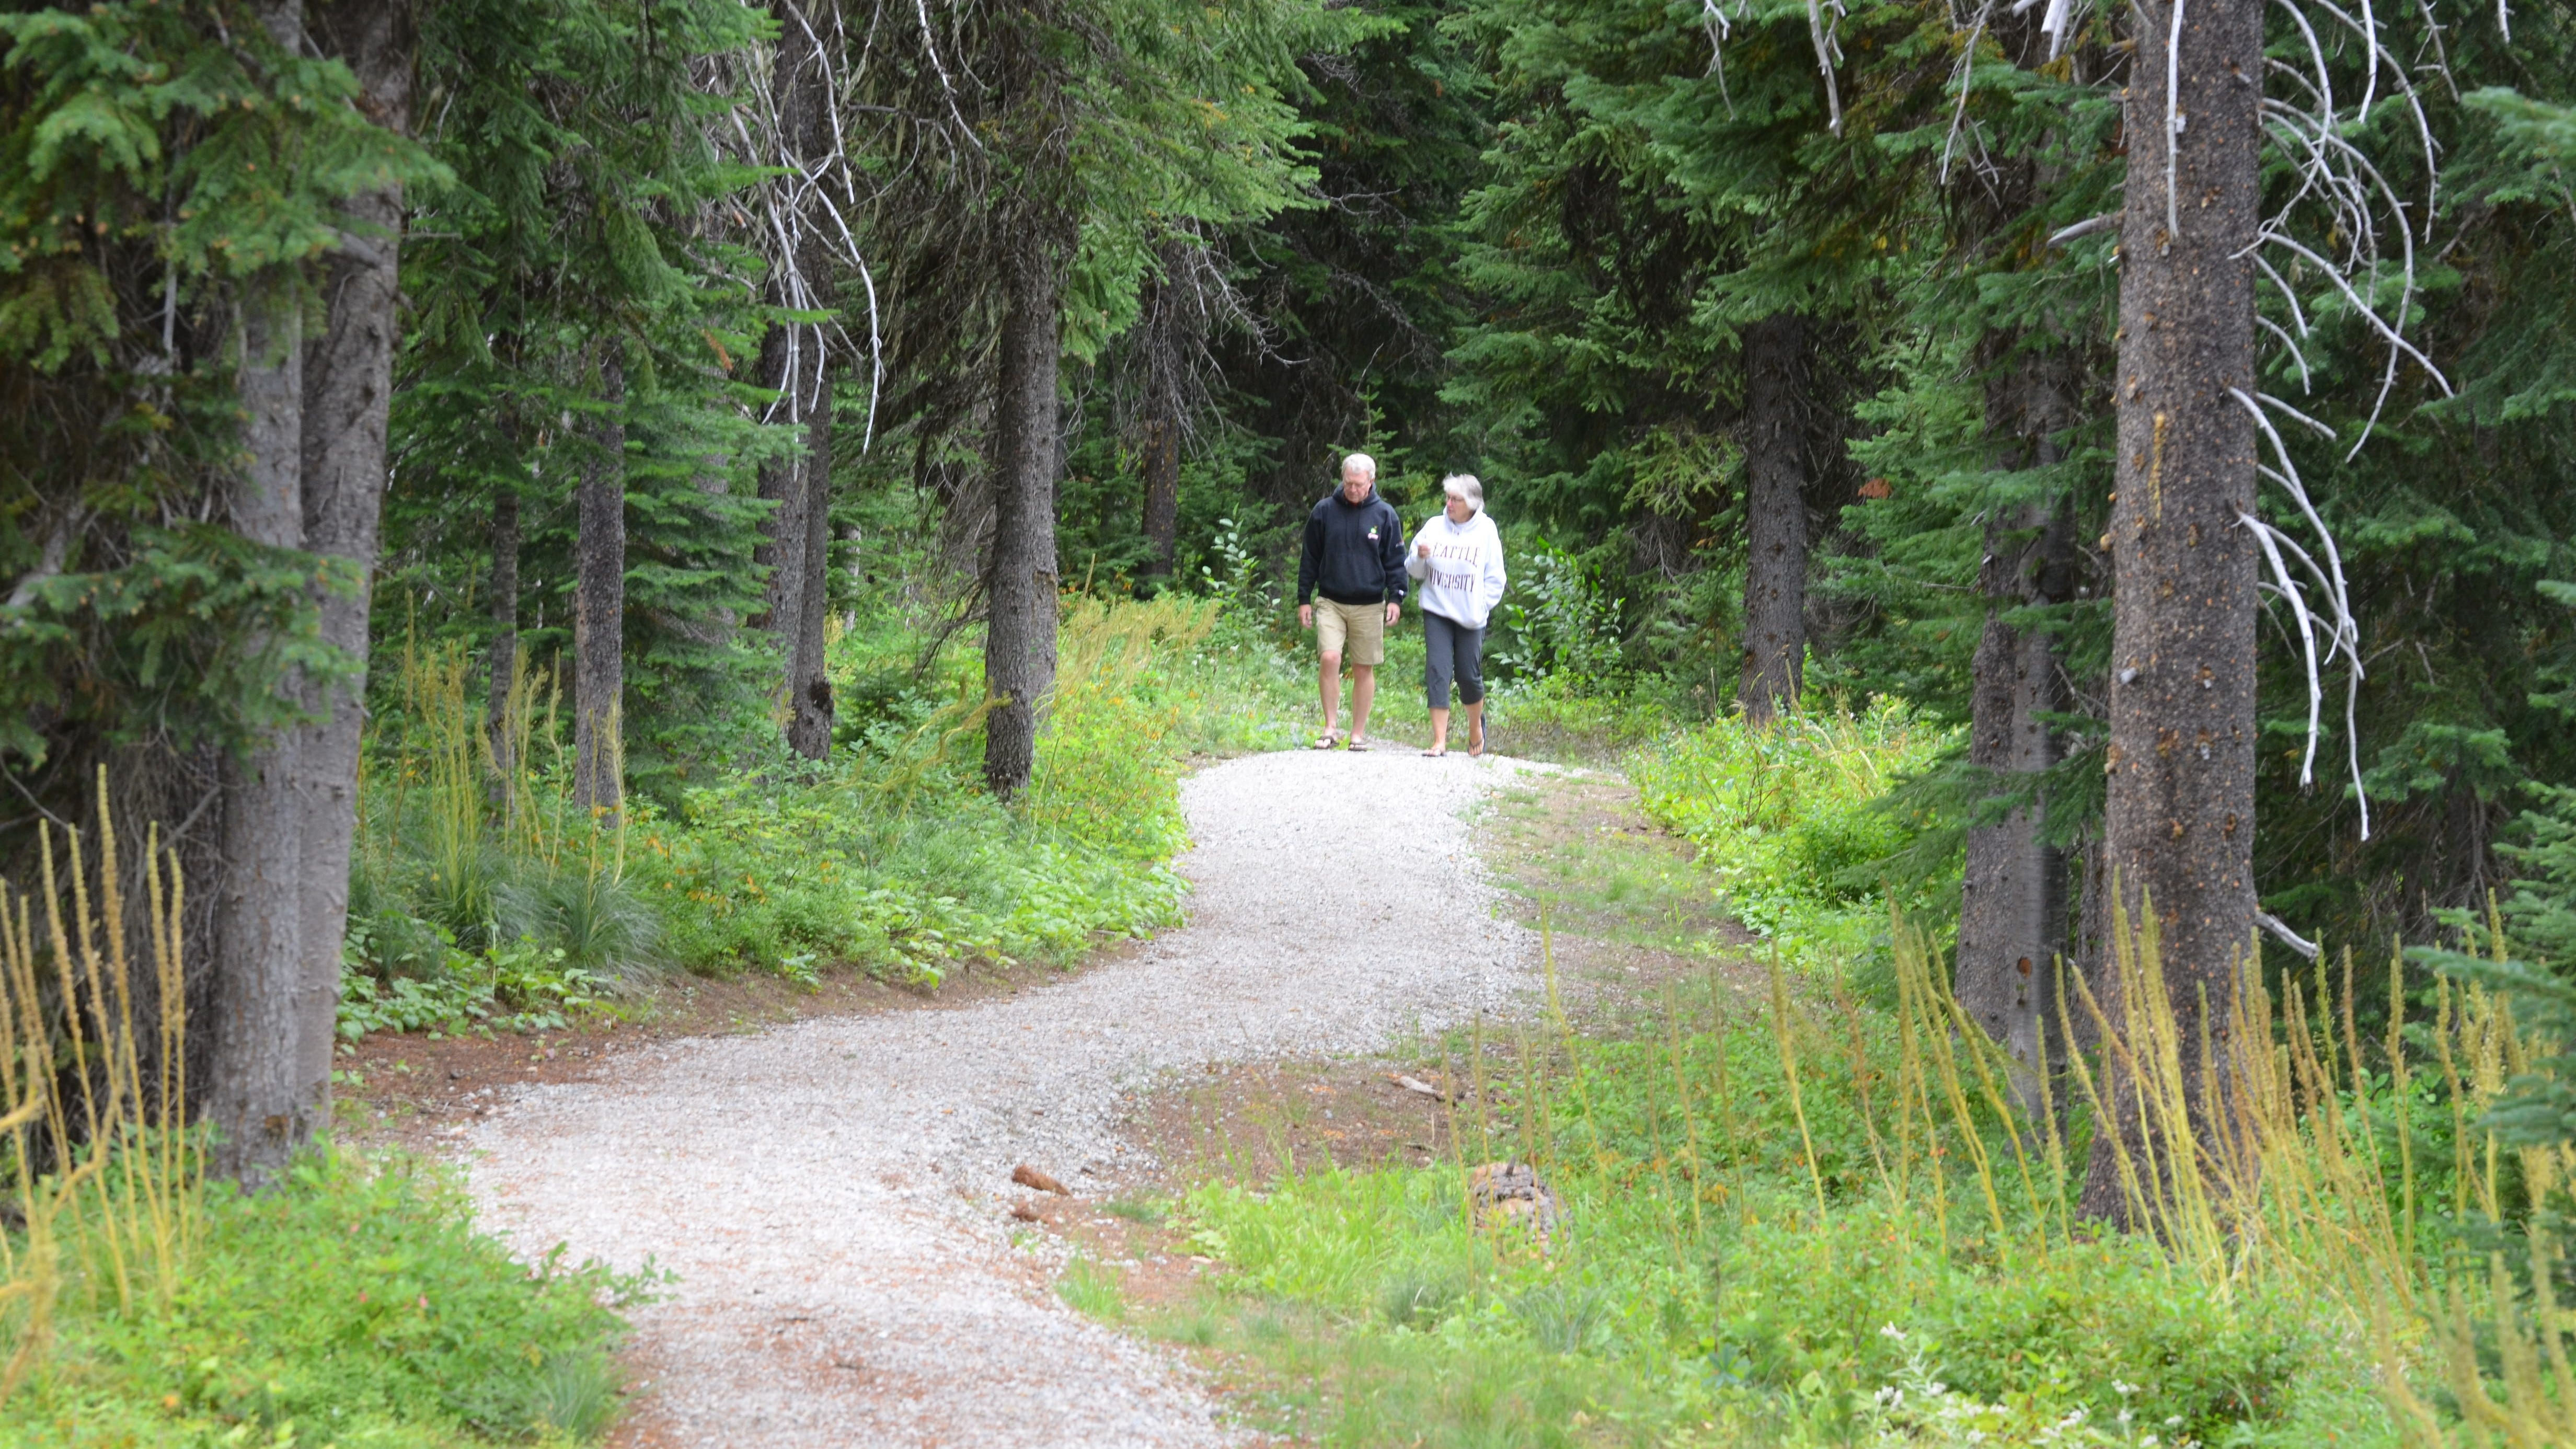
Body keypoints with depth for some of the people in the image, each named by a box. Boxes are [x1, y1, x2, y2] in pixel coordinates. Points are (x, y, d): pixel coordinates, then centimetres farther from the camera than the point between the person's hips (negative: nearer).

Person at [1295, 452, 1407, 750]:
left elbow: (1395, 561, 8)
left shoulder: (1385, 515, 3)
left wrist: (1395, 597, -2)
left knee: (1364, 670, 4)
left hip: (1369, 606, 0)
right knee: (1330, 658, -16)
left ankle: (1359, 733, 13)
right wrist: (1304, 599, 6)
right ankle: (1331, 726, -8)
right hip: (1330, 602, 0)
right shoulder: (1324, 511, 3)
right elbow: (1309, 558, 9)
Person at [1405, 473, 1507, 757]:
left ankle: (1476, 728, 30)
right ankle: (1439, 741, -9)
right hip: (1437, 612, 1)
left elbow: (1495, 579, 3)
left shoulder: (1486, 530, -2)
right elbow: (1414, 571, 9)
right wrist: (1420, 558, -12)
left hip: (1470, 616, -1)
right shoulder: (1435, 526, 2)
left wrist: (1481, 608, -7)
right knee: (1437, 672, -9)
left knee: (1469, 675, 2)